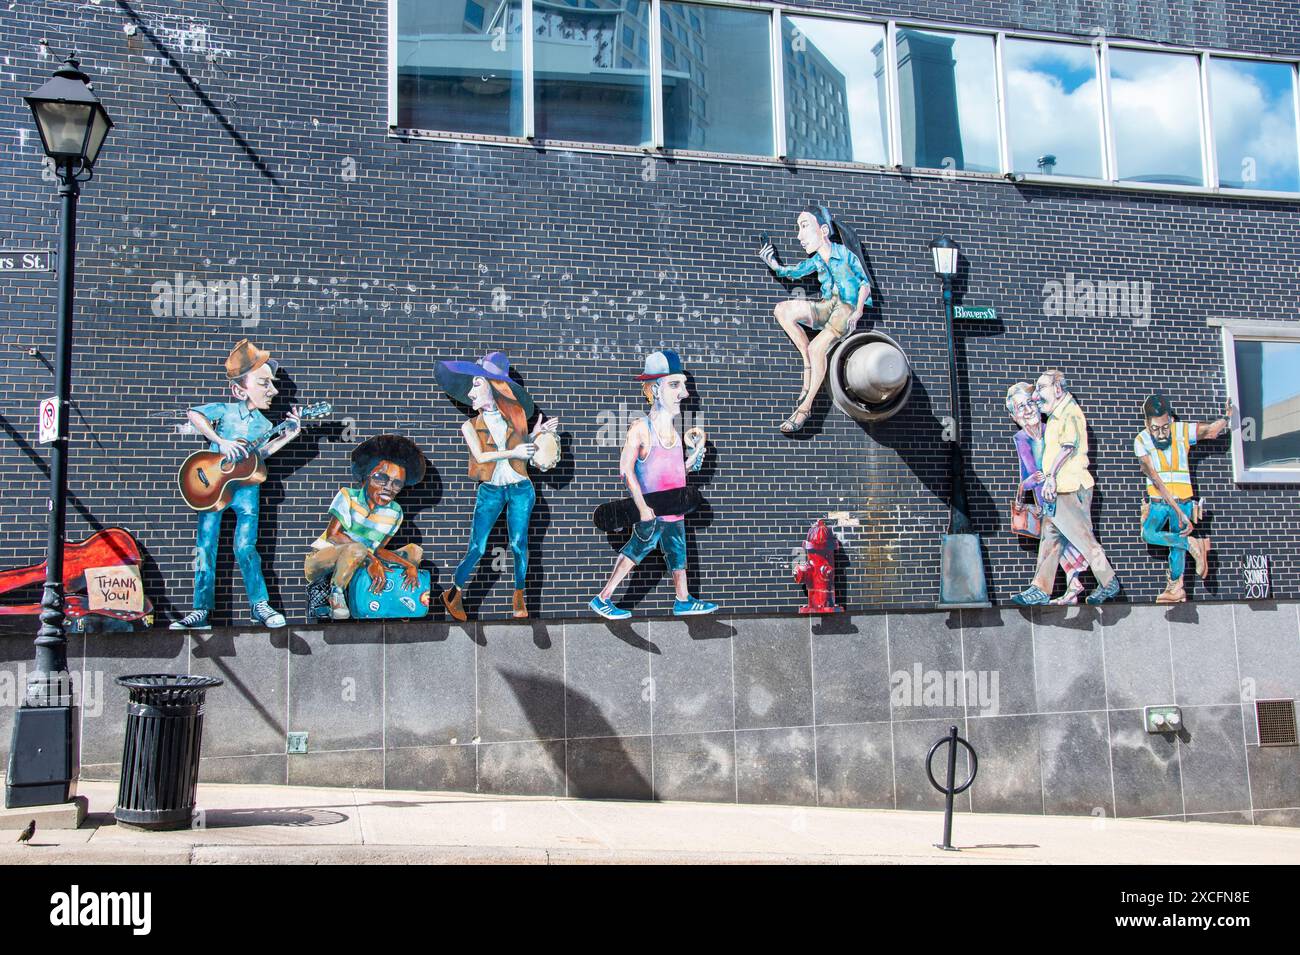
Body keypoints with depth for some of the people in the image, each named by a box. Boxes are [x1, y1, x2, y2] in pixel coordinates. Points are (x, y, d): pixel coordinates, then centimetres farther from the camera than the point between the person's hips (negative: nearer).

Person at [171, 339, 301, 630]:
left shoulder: (264, 424, 9)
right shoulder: (225, 410, -2)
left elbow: (262, 452, 4)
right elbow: (194, 414, -13)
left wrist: (289, 434, -2)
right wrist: (220, 441, -21)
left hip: (246, 486, 1)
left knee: (245, 547, -7)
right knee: (205, 547, -1)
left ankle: (259, 604, 5)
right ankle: (202, 610, 5)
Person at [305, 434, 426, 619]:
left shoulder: (394, 512, 1)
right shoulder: (348, 496, -11)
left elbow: (379, 549, -1)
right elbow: (333, 534, -21)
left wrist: (409, 565, -20)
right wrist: (370, 559, -30)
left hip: (356, 566, 5)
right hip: (320, 561, -5)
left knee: (414, 550, 0)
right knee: (356, 548, -39)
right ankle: (336, 596, -17)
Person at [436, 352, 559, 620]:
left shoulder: (515, 414, 7)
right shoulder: (471, 426, 4)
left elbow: (523, 448, 12)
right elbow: (479, 456, -11)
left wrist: (536, 433, -4)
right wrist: (512, 452, -18)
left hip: (520, 488, 1)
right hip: (489, 490, -1)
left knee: (518, 544, -4)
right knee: (477, 548, -3)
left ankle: (519, 599, 12)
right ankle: (453, 594, 14)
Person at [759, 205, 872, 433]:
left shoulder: (845, 254, -7)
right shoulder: (815, 261, 10)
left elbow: (865, 282, -3)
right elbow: (793, 272, 0)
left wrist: (858, 311, -14)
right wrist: (774, 265, -19)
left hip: (847, 308, -6)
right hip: (827, 306, 6)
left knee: (817, 348, -28)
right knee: (783, 310, -16)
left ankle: (805, 407, -23)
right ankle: (808, 362, -12)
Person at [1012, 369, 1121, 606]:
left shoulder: (1070, 413, -10)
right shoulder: (1057, 415, 19)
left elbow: (1068, 447, -21)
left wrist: (1052, 476, -28)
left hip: (1070, 489, -10)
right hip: (1056, 491, 10)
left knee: (1084, 539, -2)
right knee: (1050, 540, 6)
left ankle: (1109, 584, 11)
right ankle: (1040, 590, 7)